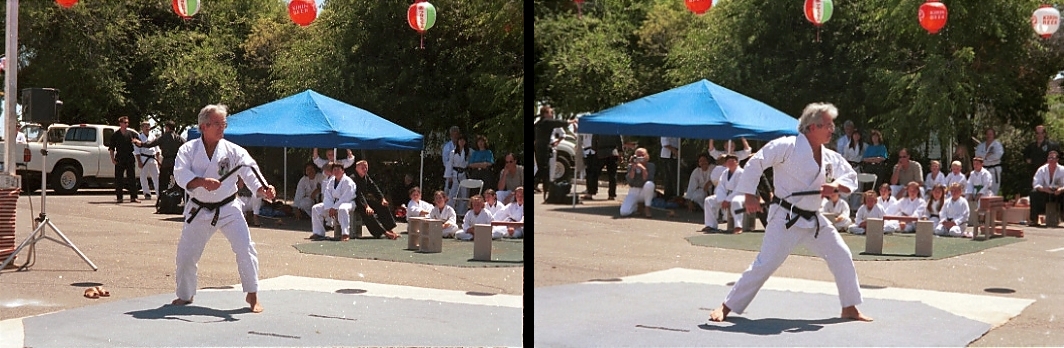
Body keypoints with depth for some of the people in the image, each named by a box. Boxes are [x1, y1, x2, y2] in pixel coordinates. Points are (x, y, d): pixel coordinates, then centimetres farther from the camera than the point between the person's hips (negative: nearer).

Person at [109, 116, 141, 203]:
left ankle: (133, 197, 1)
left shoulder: (131, 133, 7)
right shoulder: (115, 135, 5)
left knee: (131, 178, -1)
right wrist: (113, 159, -3)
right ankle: (119, 197, 6)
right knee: (118, 179, 0)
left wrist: (136, 141, -17)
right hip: (119, 159, 0)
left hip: (130, 159, 0)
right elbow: (111, 148, 6)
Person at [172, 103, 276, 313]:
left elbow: (250, 172, -17)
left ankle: (252, 295, 1)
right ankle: (185, 295, 30)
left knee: (245, 249, -13)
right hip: (199, 210, 1)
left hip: (228, 209, -1)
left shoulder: (233, 151, -7)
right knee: (186, 254, 6)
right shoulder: (188, 150, -6)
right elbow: (181, 174, -19)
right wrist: (202, 182, -37)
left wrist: (264, 189, -36)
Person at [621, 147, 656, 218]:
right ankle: (637, 205, 13)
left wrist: (643, 169, -30)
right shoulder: (631, 166, -2)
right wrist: (633, 168, -23)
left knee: (649, 184, -38)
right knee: (624, 212, -23)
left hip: (645, 192, -1)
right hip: (633, 193, 1)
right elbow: (630, 182, -16)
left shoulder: (651, 166, -5)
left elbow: (648, 181, -20)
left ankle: (647, 208, -16)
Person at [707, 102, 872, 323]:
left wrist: (835, 185, -7)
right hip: (786, 219, -7)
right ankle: (727, 307, 0)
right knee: (765, 264, -10)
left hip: (814, 220, 7)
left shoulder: (831, 157, 7)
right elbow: (755, 163, -15)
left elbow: (851, 178, 16)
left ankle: (850, 308, 23)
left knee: (842, 257, 7)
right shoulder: (788, 146, -15)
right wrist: (750, 196, -18)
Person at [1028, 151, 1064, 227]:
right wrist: (1043, 188, -34)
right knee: (1034, 193, -30)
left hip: (1058, 194, -1)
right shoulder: (1042, 170, -2)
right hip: (1044, 194, 1)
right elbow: (1036, 184, -12)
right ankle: (1033, 219, -28)